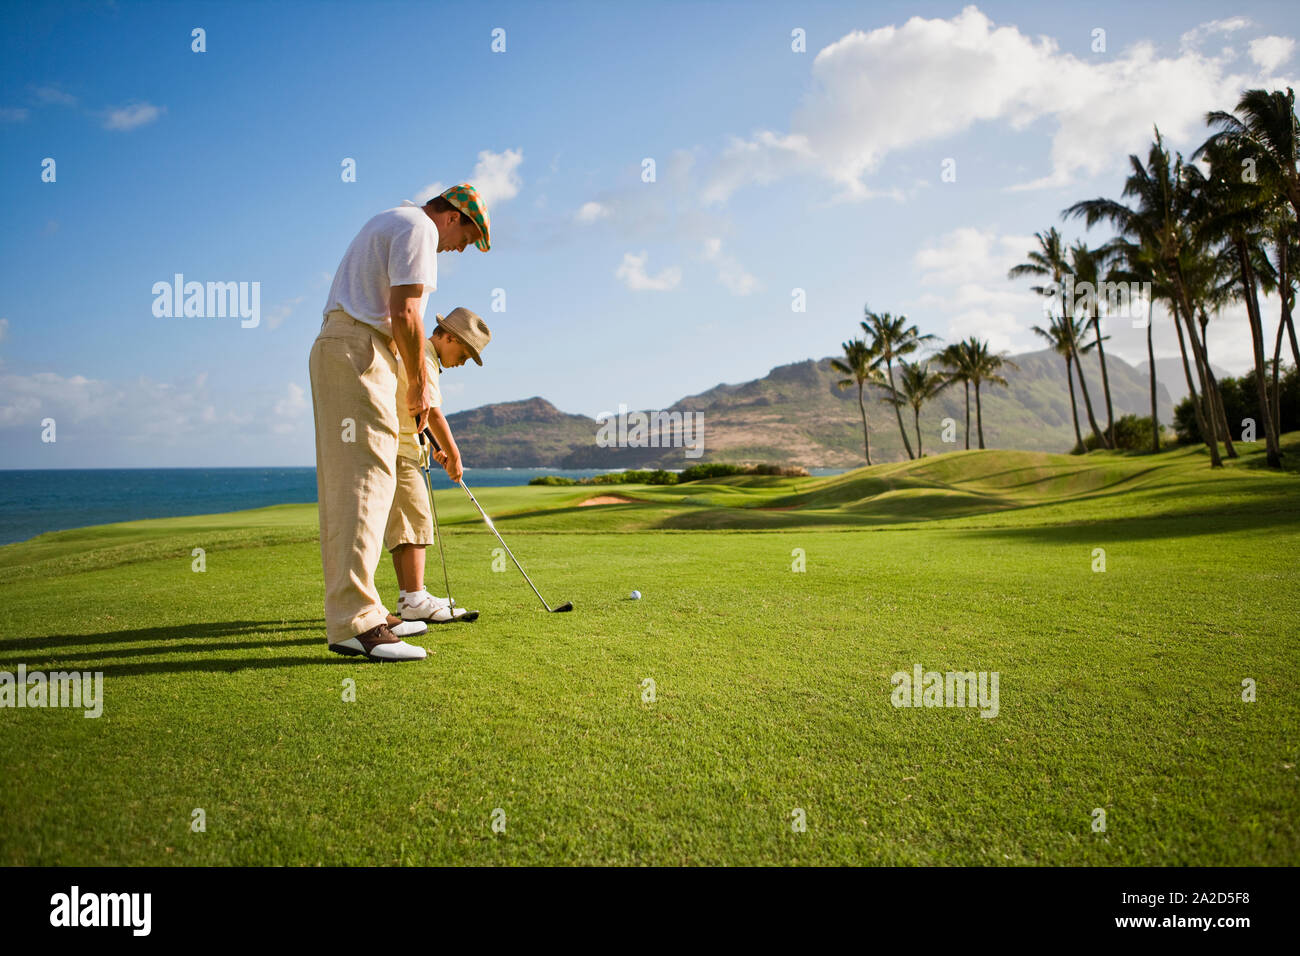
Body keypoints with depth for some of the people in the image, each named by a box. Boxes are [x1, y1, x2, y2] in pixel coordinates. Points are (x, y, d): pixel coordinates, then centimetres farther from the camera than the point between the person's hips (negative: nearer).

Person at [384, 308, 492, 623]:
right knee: (415, 519, -14)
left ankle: (409, 595, 16)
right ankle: (415, 601, -17)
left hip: (400, 450, 11)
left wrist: (437, 449, 17)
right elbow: (432, 413, -18)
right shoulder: (420, 358, -15)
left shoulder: (422, 356, 20)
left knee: (403, 523, 11)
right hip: (395, 452, -11)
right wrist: (454, 455, -10)